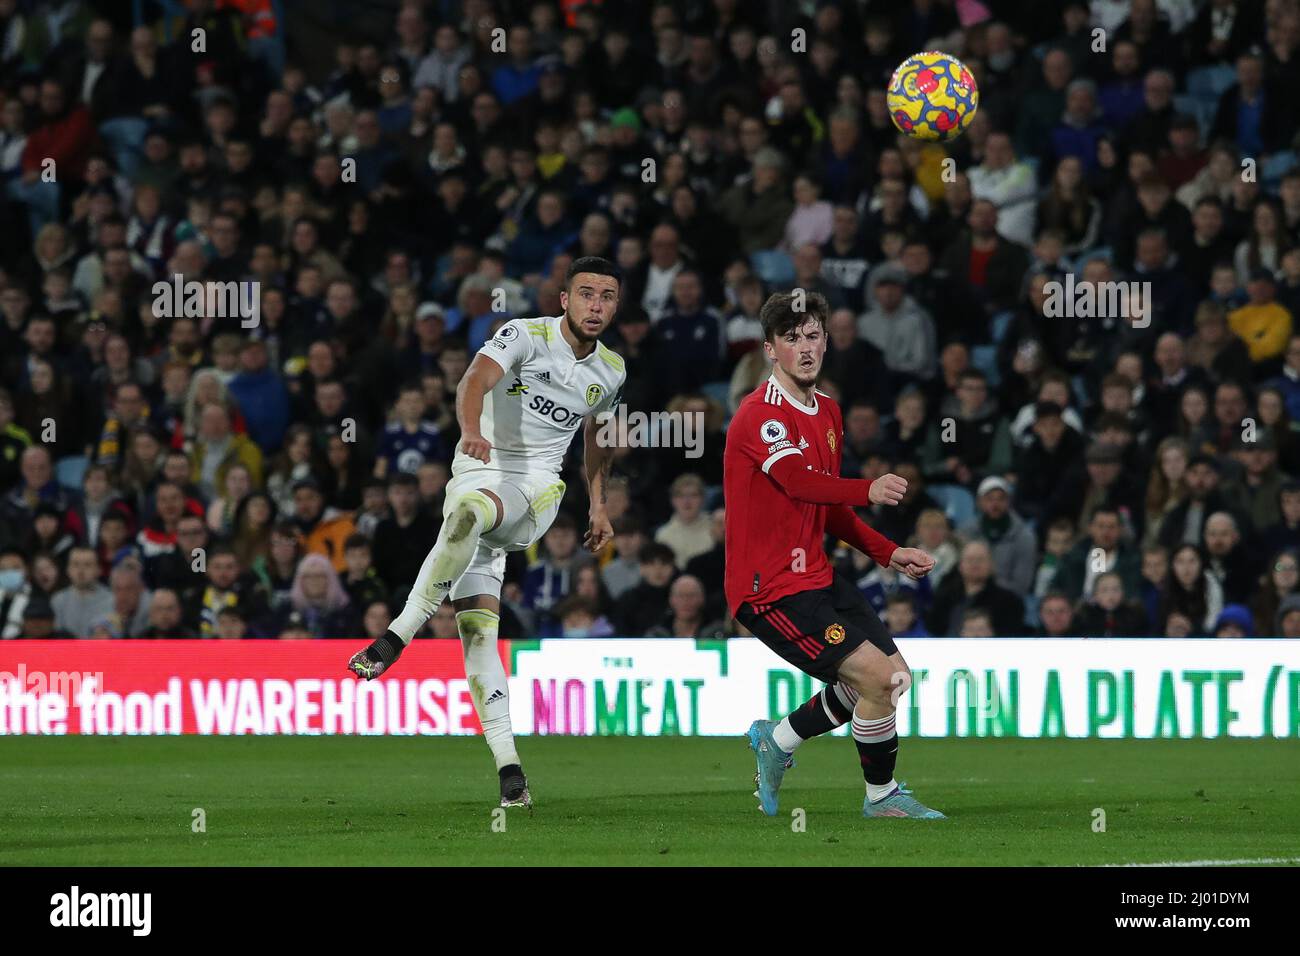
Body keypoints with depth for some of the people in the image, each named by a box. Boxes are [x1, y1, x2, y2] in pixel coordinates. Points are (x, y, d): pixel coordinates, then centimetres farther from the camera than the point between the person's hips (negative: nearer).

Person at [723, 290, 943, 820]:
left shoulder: (828, 411, 13)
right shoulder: (761, 413, -17)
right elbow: (800, 481, -35)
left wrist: (888, 552, 10)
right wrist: (868, 490, -53)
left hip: (815, 574, 10)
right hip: (770, 588, -9)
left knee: (892, 675, 12)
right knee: (878, 676, -17)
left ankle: (777, 739, 27)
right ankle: (881, 797, 3)